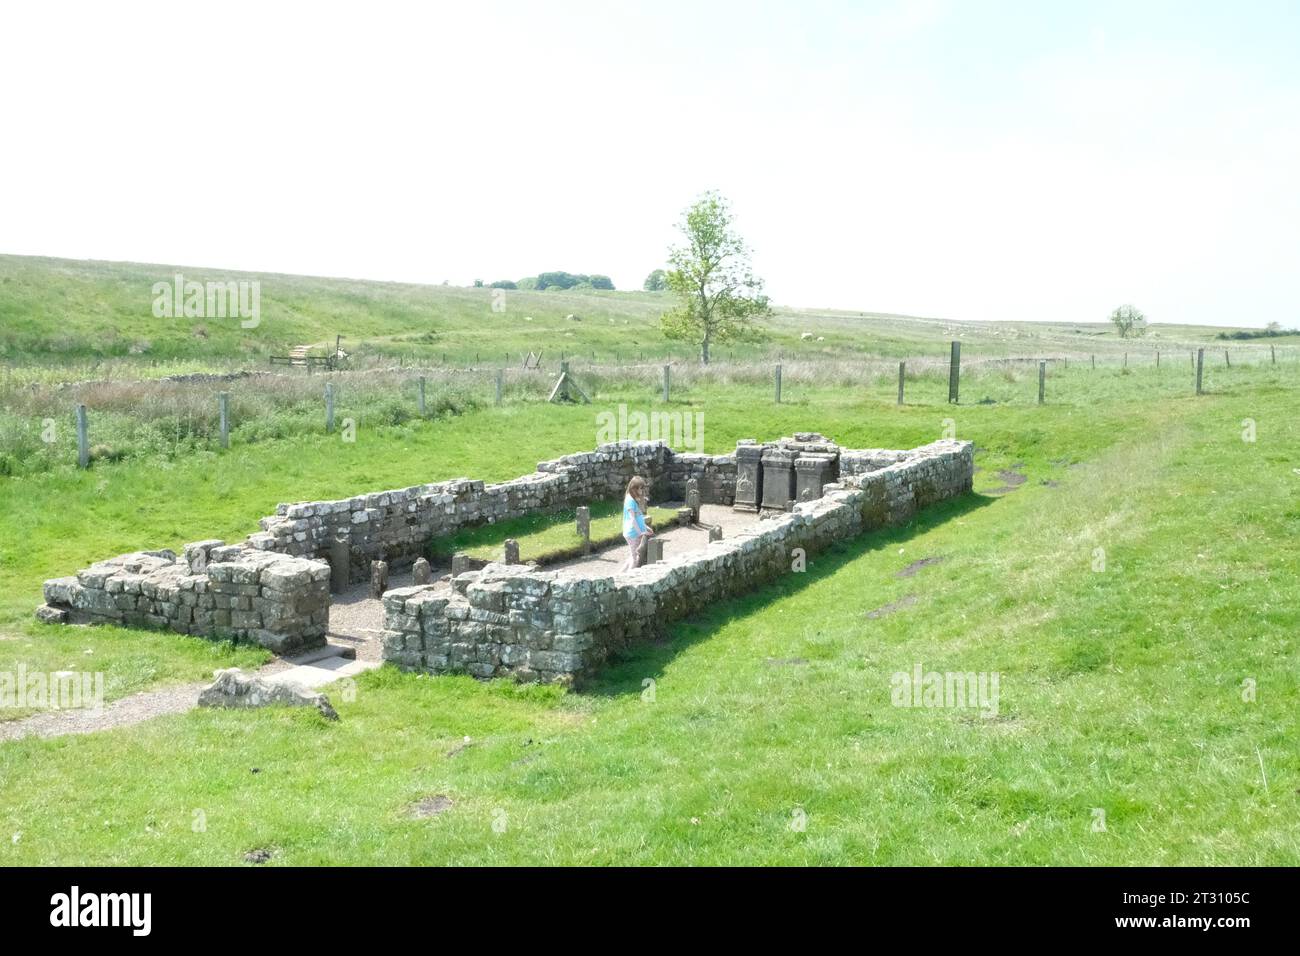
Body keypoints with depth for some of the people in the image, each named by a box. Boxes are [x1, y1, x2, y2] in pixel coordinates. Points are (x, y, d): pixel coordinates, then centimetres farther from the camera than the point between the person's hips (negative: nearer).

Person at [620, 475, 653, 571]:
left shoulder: (635, 499, 13)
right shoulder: (630, 500, -16)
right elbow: (632, 518, -19)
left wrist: (645, 527, 15)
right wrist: (640, 532, -20)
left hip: (637, 532, 9)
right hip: (634, 533, -9)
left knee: (633, 557, 15)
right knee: (636, 558, -5)